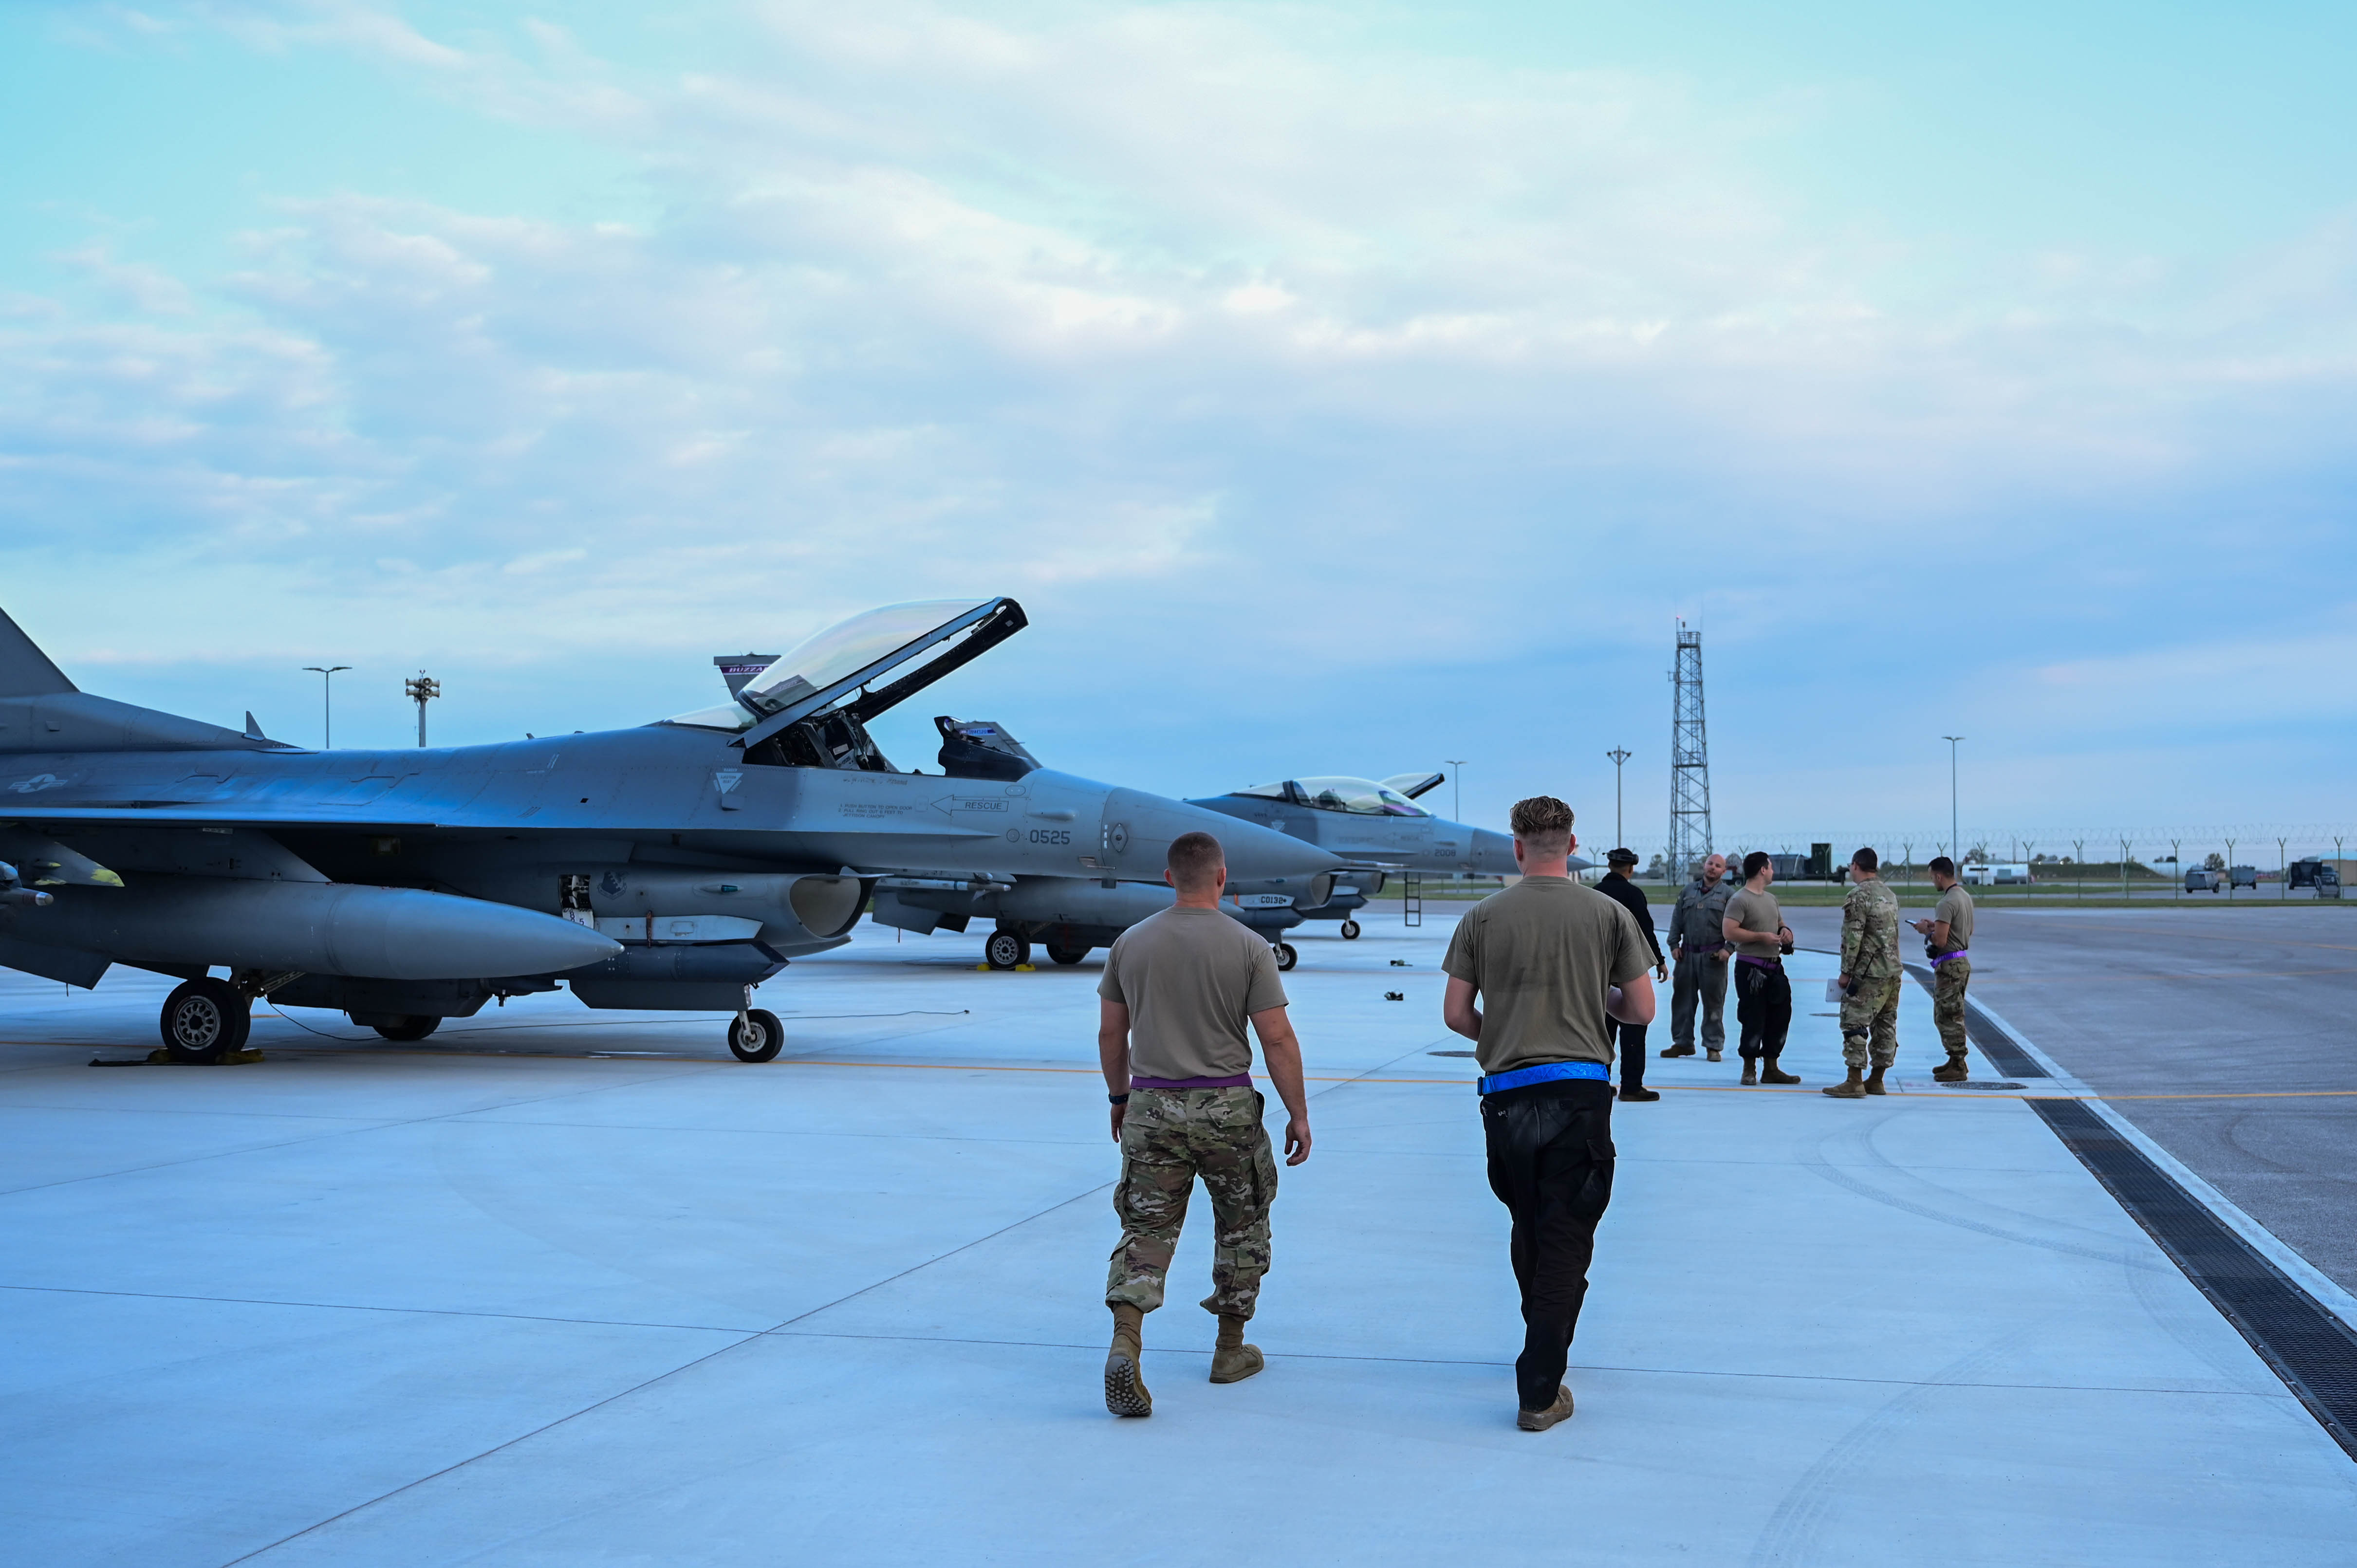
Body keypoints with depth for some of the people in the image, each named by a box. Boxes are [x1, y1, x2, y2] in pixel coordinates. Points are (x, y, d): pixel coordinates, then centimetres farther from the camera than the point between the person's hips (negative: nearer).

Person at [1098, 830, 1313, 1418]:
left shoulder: (1131, 943, 3)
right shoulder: (1248, 947, -7)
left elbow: (1111, 1033, 9)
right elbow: (1277, 1040, -8)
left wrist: (1119, 1097, 23)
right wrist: (1298, 1114, 1)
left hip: (1152, 1106, 2)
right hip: (1226, 1107, -2)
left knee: (1147, 1230, 2)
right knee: (1242, 1227, 17)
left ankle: (1125, 1344, -19)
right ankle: (1231, 1349, 25)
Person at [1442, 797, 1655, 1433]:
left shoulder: (1483, 917, 1)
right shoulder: (1608, 914, -1)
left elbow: (1456, 1013, 2)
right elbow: (1641, 1011, 2)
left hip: (1506, 1093, 2)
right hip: (1579, 1091, -2)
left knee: (1528, 1230, 19)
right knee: (1565, 1237, 0)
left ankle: (1546, 1348, 37)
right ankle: (1540, 1390, -4)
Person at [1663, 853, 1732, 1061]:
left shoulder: (1728, 893, 1)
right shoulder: (1689, 890, 13)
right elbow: (1677, 920, 15)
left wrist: (1728, 949, -11)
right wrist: (1674, 944, 6)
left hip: (1714, 956, -4)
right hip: (1687, 954, 4)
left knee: (1714, 1003, -1)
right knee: (1682, 998, 6)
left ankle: (1713, 1046, 6)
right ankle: (1683, 1042, 16)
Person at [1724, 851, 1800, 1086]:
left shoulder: (1772, 899, 17)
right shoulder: (1740, 900, -11)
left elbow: (1780, 924, 31)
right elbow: (1728, 933, -19)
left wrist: (1785, 932, 6)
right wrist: (1762, 937, -19)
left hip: (1774, 968, 8)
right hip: (1751, 968, -8)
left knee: (1780, 1018, 10)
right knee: (1754, 1020, -6)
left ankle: (1771, 1069, 19)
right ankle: (1750, 1070, 6)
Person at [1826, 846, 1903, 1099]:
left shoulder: (1858, 896, -14)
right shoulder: (1890, 894, 13)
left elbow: (1852, 938, -16)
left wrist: (1846, 972, -9)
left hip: (1869, 974, -9)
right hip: (1894, 971, 9)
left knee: (1854, 1024, -6)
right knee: (1885, 1025, 11)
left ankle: (1854, 1083, -9)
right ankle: (1876, 1081, 17)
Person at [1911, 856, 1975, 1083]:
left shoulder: (1947, 903, -21)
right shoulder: (1965, 896, 11)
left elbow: (1940, 941, -24)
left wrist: (1926, 930, -5)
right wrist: (1935, 925, 17)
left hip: (1950, 966, -10)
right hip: (1962, 961, 10)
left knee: (1948, 1017, -3)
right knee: (1952, 1016, 18)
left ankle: (1958, 1067, 0)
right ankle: (1957, 1061, 24)